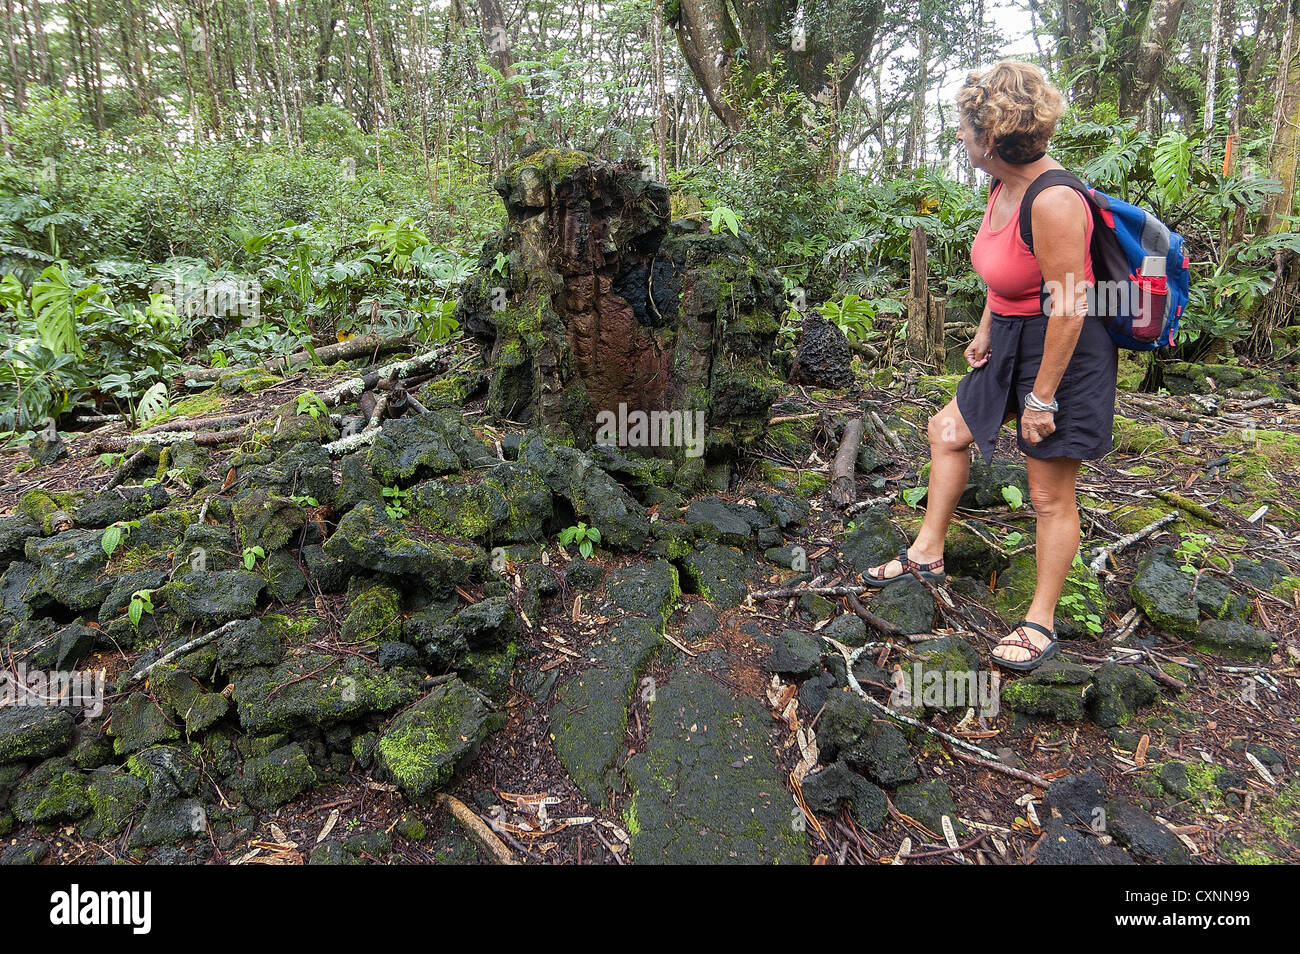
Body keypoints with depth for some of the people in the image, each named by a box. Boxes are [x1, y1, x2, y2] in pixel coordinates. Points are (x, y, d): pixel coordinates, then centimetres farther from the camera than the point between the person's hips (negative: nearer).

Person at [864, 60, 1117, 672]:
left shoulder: (1053, 202, -27)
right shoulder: (1004, 184, 2)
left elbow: (1069, 306, -26)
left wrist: (1043, 396, -22)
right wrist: (985, 331, 13)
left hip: (1064, 355, -10)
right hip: (1012, 344, 10)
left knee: (1050, 496, 2)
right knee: (948, 432, 19)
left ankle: (1041, 622, 18)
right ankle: (928, 553, 34)